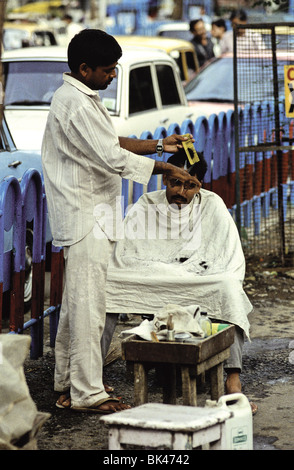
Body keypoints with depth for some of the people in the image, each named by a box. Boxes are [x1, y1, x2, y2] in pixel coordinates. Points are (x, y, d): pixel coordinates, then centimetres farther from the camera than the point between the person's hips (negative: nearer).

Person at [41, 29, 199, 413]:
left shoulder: (80, 98, 14)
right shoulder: (77, 104, -19)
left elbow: (110, 143, 21)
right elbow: (113, 158, -22)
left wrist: (160, 145, 14)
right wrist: (165, 169, -14)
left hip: (83, 215, 11)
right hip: (85, 215, -11)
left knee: (77, 301, 16)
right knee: (88, 302, -8)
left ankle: (67, 382, 24)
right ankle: (87, 392, -4)